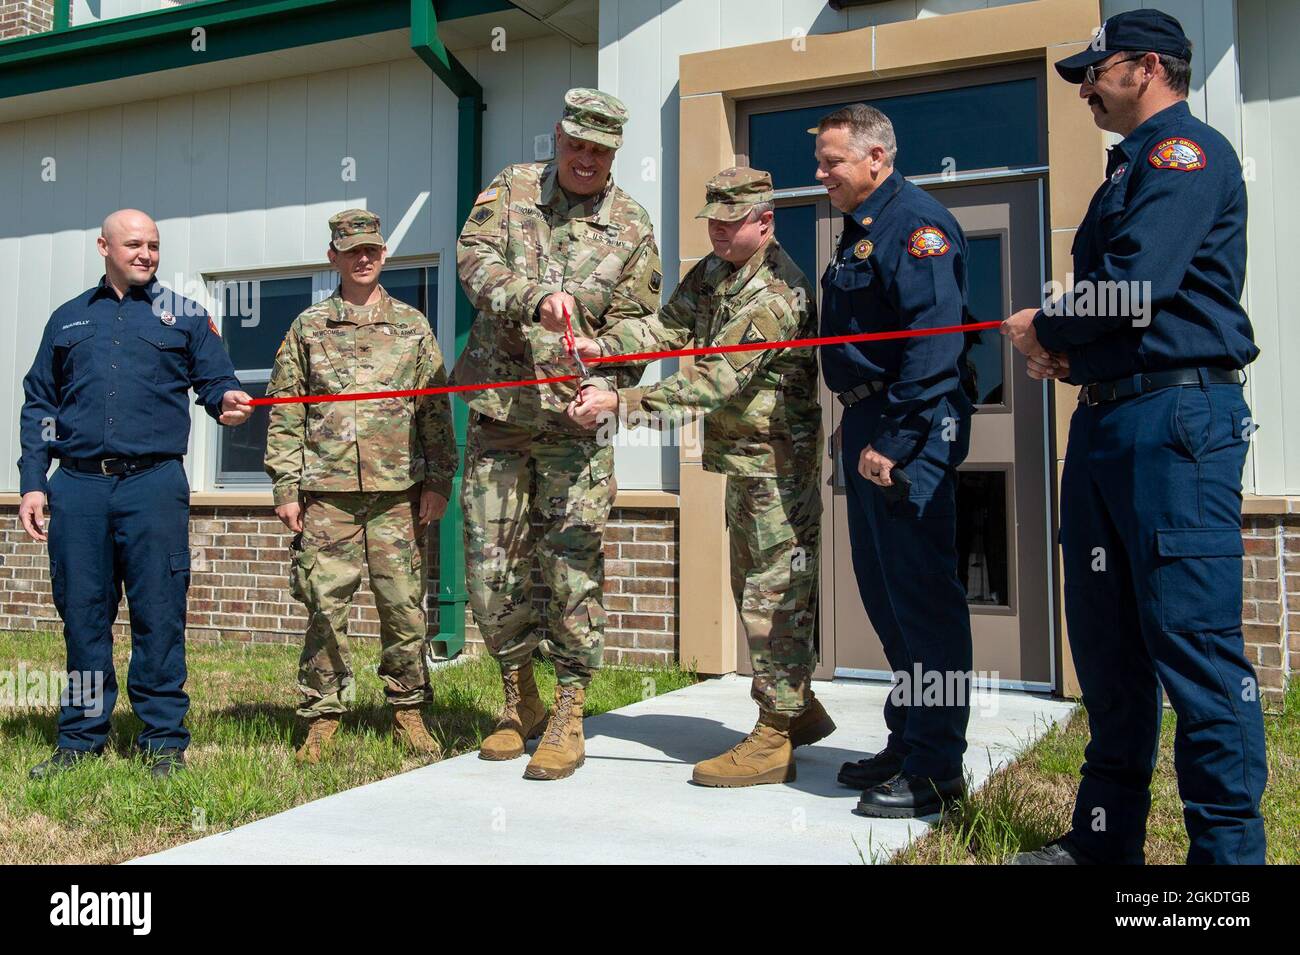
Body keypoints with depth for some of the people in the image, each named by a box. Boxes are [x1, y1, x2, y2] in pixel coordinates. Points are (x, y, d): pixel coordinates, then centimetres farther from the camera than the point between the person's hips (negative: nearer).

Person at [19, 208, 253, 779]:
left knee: (159, 614, -2)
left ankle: (164, 739, 7)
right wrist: (32, 484, 8)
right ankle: (81, 737, 18)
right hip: (76, 486, 2)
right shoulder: (68, 319, 19)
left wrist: (227, 400, -17)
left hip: (154, 483, -2)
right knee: (81, 614, 6)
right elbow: (39, 406, 17)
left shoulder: (184, 316, 12)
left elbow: (215, 379, 8)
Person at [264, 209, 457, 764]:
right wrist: (286, 487, 0)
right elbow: (285, 414, 8)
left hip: (398, 490, 0)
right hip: (327, 491, 0)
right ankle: (322, 717, 11)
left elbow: (436, 409, 9)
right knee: (326, 605, 0)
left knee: (403, 603, 2)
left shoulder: (412, 325, 12)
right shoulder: (308, 328, 11)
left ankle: (408, 709, 16)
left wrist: (438, 481, 2)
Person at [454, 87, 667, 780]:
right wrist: (536, 297, -26)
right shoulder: (512, 188, 7)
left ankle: (568, 718, 6)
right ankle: (520, 701, 23)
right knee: (490, 565, 6)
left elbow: (634, 326, 2)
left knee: (573, 563, -5)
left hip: (572, 418, -2)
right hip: (496, 410, 2)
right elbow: (474, 256, -8)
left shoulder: (632, 230, 3)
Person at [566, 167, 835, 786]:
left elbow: (712, 383, -27)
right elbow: (671, 325, 1)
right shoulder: (714, 271, 11)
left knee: (774, 594, -5)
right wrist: (605, 345, -17)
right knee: (753, 589, 17)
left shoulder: (776, 294, -21)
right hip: (743, 460, 10)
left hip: (776, 461, -10)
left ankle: (774, 741, 3)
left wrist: (619, 404, -31)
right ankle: (800, 710, 31)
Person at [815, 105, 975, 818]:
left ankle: (935, 769, 2)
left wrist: (894, 439, -24)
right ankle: (907, 742, 26)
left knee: (921, 592, -6)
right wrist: (859, 430, 16)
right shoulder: (861, 229, 20)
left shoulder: (916, 221, -11)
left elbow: (933, 339, -21)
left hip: (910, 434, -10)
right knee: (883, 591, 14)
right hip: (868, 426, 10)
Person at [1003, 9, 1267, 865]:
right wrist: (1064, 351, 4)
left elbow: (1138, 282, -19)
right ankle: (1106, 836, 21)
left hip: (1176, 416, -10)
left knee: (1194, 641, -9)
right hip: (1107, 417, 10)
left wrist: (1043, 328, -3)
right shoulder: (1133, 167, 24)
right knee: (1108, 643, 12)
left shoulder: (1186, 152, -5)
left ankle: (1229, 844, 0)